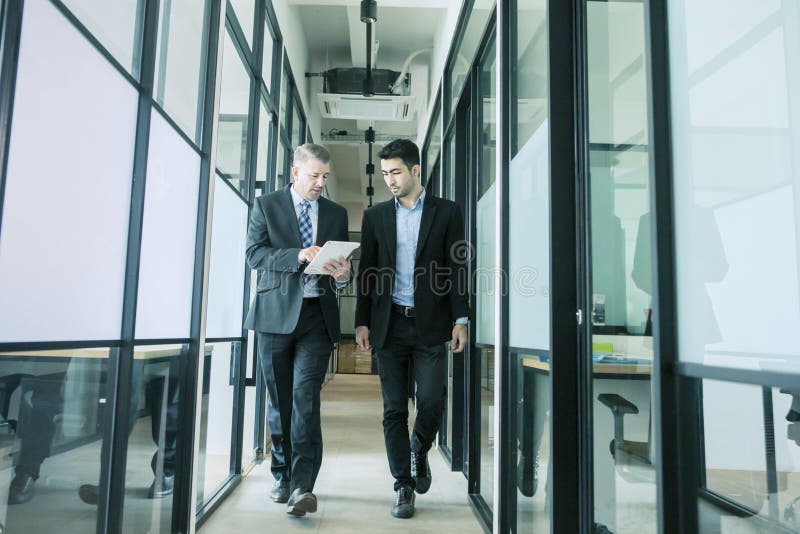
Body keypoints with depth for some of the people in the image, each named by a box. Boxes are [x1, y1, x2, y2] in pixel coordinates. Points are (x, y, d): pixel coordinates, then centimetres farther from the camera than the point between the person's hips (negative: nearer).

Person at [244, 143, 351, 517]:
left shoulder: (336, 213, 13)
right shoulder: (266, 205, 6)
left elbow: (342, 266, 15)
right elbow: (254, 254, -5)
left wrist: (343, 275, -10)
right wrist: (297, 256, -20)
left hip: (317, 317, 1)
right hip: (276, 314, 0)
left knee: (306, 397, -10)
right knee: (280, 401, 9)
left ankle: (302, 484, -9)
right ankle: (283, 477, 23)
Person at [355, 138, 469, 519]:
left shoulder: (446, 212, 3)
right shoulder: (375, 216, 9)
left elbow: (457, 268, 1)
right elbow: (367, 272, 9)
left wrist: (460, 320, -5)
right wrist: (362, 322, 4)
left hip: (429, 324, -2)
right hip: (389, 324, 2)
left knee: (431, 401, -4)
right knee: (394, 409, 4)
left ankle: (419, 452, 28)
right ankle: (404, 486, 17)